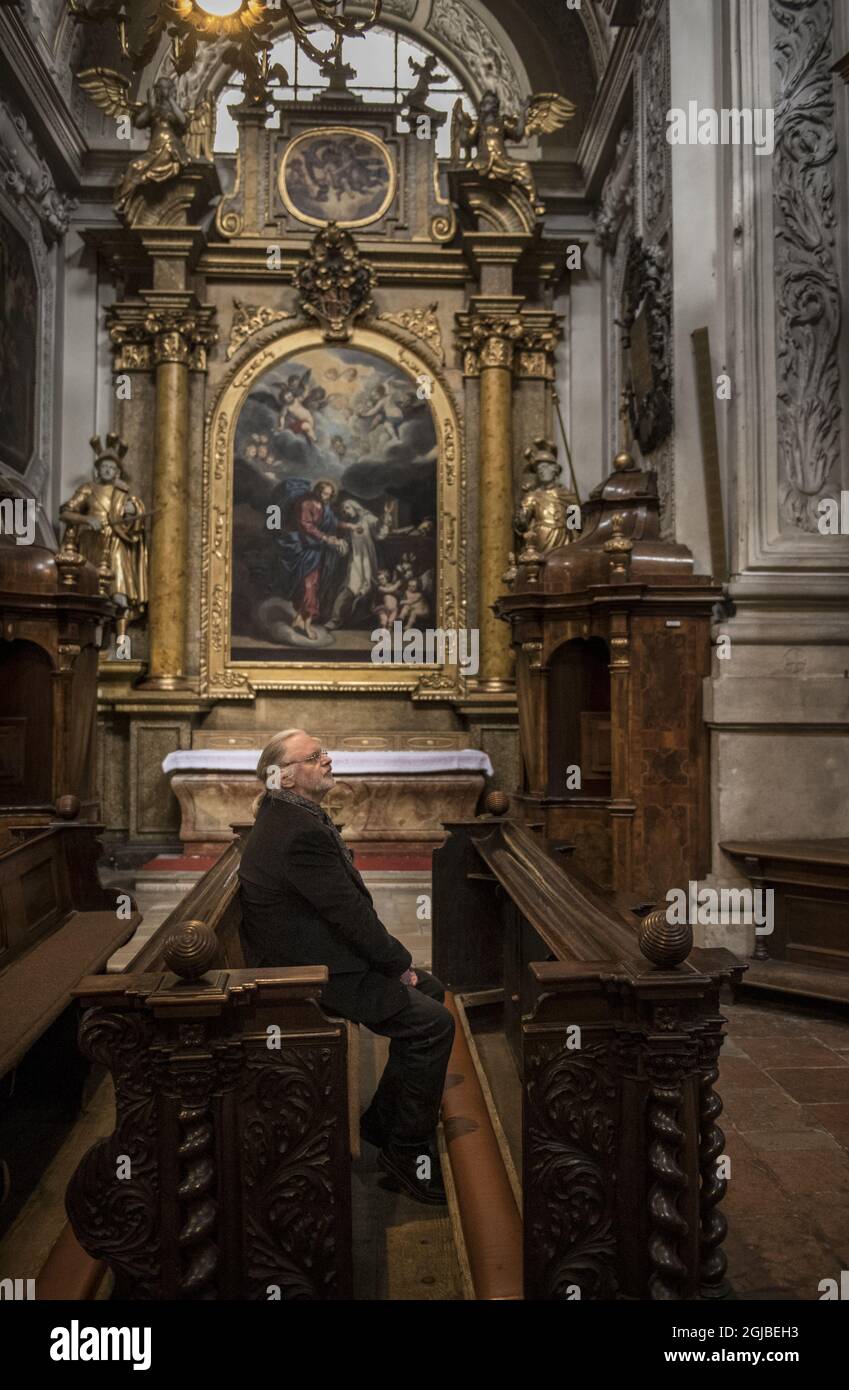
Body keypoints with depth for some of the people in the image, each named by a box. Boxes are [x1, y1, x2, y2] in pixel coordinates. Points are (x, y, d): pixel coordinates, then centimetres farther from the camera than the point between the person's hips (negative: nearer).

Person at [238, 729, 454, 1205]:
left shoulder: (286, 815, 9)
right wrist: (399, 961, -9)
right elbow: (350, 914, -23)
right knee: (434, 1023, -14)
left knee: (430, 989, 17)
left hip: (312, 952, 11)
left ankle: (384, 1119, 26)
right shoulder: (302, 832, -26)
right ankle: (407, 1153, 3)